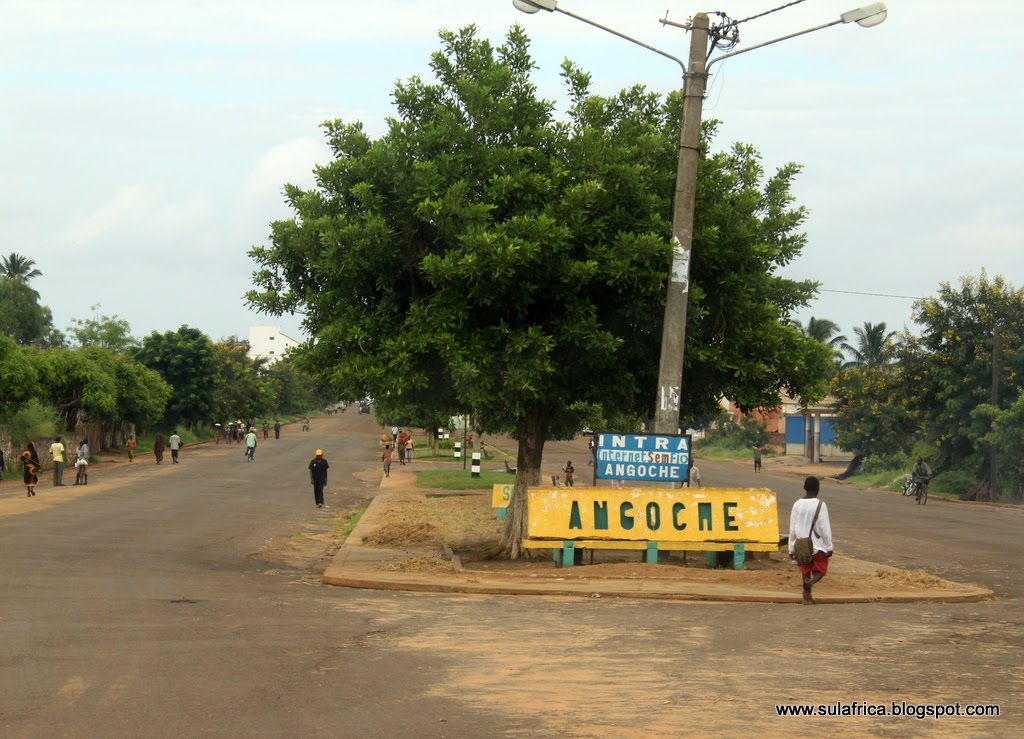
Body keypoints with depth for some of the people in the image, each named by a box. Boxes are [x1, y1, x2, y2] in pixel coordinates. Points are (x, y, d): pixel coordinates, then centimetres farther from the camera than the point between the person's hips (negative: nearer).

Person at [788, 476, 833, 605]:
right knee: (820, 571, 7)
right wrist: (829, 547, -2)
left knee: (805, 572, 16)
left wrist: (791, 548, 10)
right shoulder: (820, 505, -12)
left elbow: (792, 529, 3)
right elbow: (825, 528, -11)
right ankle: (811, 581, -24)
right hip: (818, 546, -3)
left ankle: (807, 598, 13)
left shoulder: (797, 505, 0)